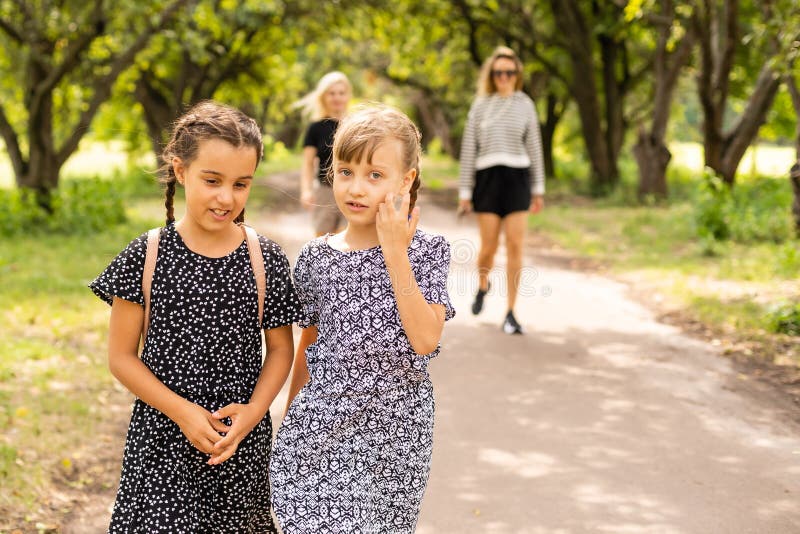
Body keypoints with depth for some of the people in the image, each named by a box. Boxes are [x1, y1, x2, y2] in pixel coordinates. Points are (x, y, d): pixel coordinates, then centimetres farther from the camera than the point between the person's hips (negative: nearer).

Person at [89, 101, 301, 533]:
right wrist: (182, 411, -13)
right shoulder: (147, 255, -6)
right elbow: (121, 356, -3)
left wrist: (254, 410, -10)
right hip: (161, 444, -1)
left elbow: (281, 348, 6)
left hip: (243, 445, 1)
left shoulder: (265, 259, -2)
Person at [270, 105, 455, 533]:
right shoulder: (316, 257, 1)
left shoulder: (426, 250, -4)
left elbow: (425, 340, -17)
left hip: (397, 431, -1)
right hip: (321, 427, 1)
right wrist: (291, 422, 17)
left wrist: (396, 253, -17)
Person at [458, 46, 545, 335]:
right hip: (487, 178, 0)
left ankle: (510, 314, -2)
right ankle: (483, 285, 36)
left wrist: (538, 189, 7)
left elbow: (534, 147, 10)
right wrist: (464, 191, 3)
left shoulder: (525, 105, 7)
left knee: (515, 246, -7)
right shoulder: (480, 105, 6)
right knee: (489, 247, 1)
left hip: (517, 179, 0)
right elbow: (468, 149, 6)